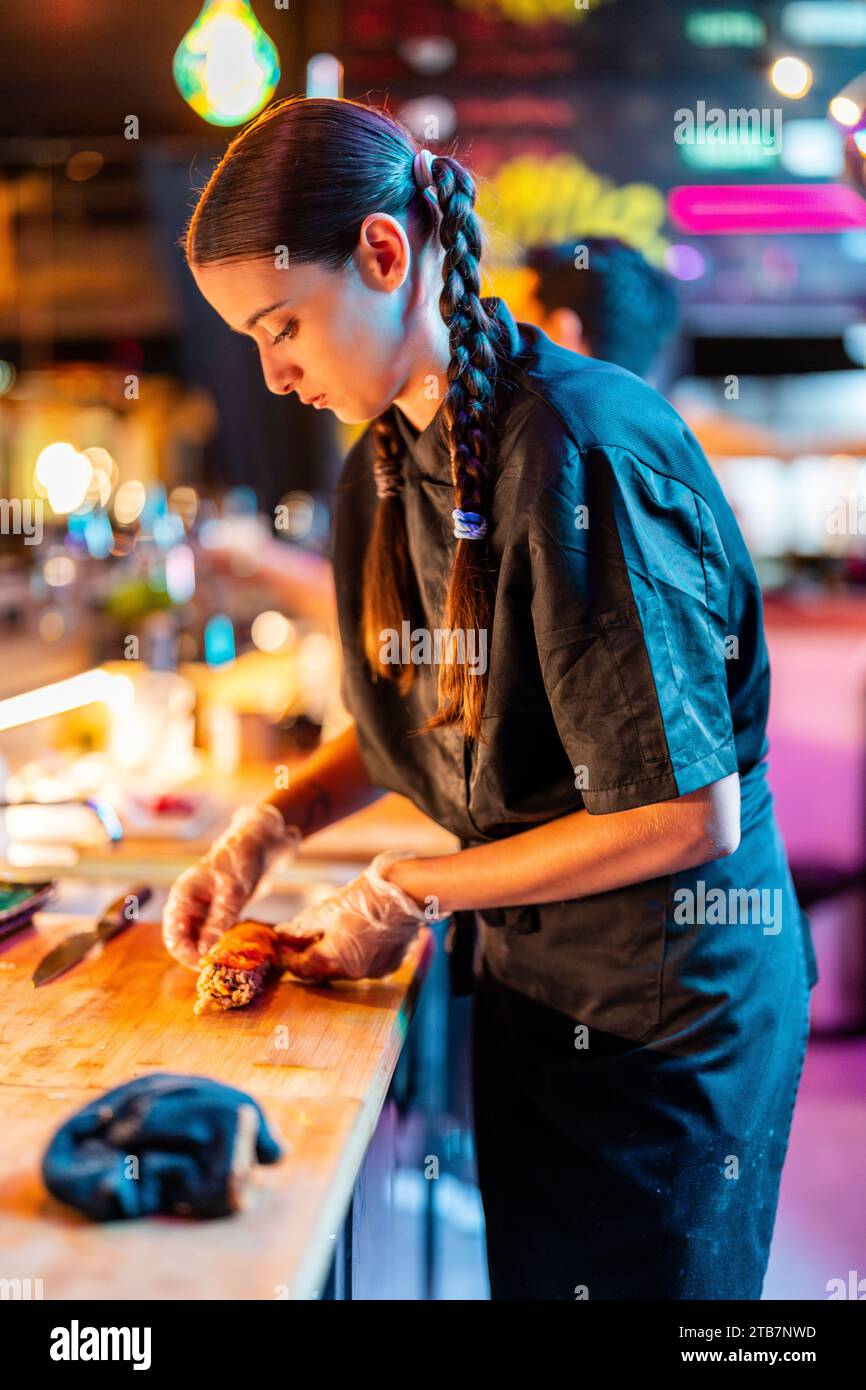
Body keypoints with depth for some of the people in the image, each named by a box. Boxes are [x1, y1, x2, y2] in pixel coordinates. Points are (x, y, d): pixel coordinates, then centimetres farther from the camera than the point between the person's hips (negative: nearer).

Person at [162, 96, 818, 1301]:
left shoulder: (583, 450, -24)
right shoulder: (380, 474, 3)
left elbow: (689, 816, -24)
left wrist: (410, 892, -15)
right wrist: (261, 835, -1)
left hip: (670, 1005, -7)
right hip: (524, 977, 7)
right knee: (526, 1274, 19)